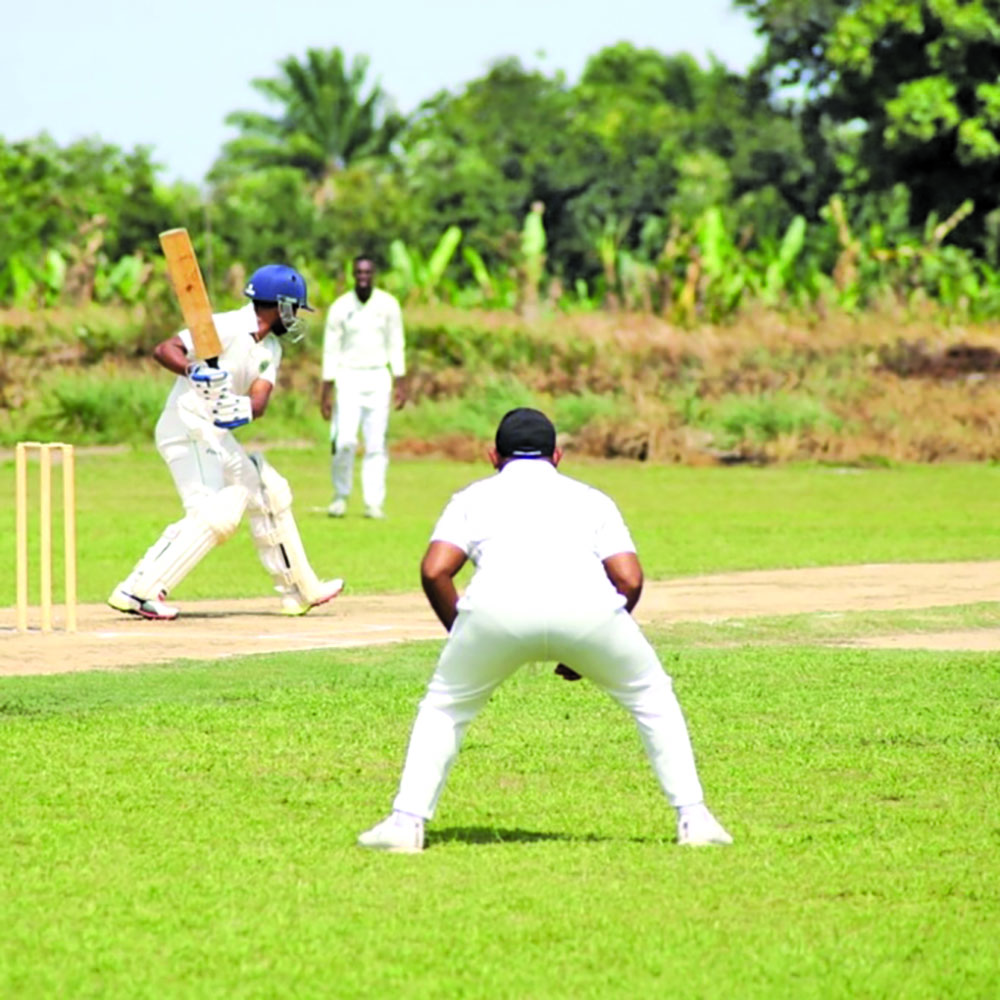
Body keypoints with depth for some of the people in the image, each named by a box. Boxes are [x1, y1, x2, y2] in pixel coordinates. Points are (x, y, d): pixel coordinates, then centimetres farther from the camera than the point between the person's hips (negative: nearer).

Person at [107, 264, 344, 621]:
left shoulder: (269, 348, 10)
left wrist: (243, 409, -30)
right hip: (187, 428, -10)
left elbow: (260, 400, -6)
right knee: (214, 514, -23)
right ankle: (137, 591, -24)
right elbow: (164, 350, -23)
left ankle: (300, 591, 29)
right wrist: (195, 372, -42)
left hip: (217, 435, 10)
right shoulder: (225, 328, -15)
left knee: (270, 492, 17)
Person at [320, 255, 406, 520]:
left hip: (378, 378, 2)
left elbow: (396, 346, 7)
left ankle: (374, 503, 1)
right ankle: (340, 496, 5)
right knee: (345, 441, -13)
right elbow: (331, 351, 1)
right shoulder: (340, 307, -1)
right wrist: (326, 391, -3)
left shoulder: (388, 305, 3)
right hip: (349, 378, -2)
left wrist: (400, 383, 1)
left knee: (376, 444, -1)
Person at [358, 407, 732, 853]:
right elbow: (629, 579, 17)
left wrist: (460, 634, 27)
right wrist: (585, 651, 28)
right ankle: (692, 817, 20)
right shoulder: (591, 499, 33)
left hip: (497, 607, 0)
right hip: (587, 607, 1)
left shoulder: (476, 496, 30)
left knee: (445, 705, 24)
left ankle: (406, 822, 14)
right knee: (651, 697, 25)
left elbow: (434, 571, 14)